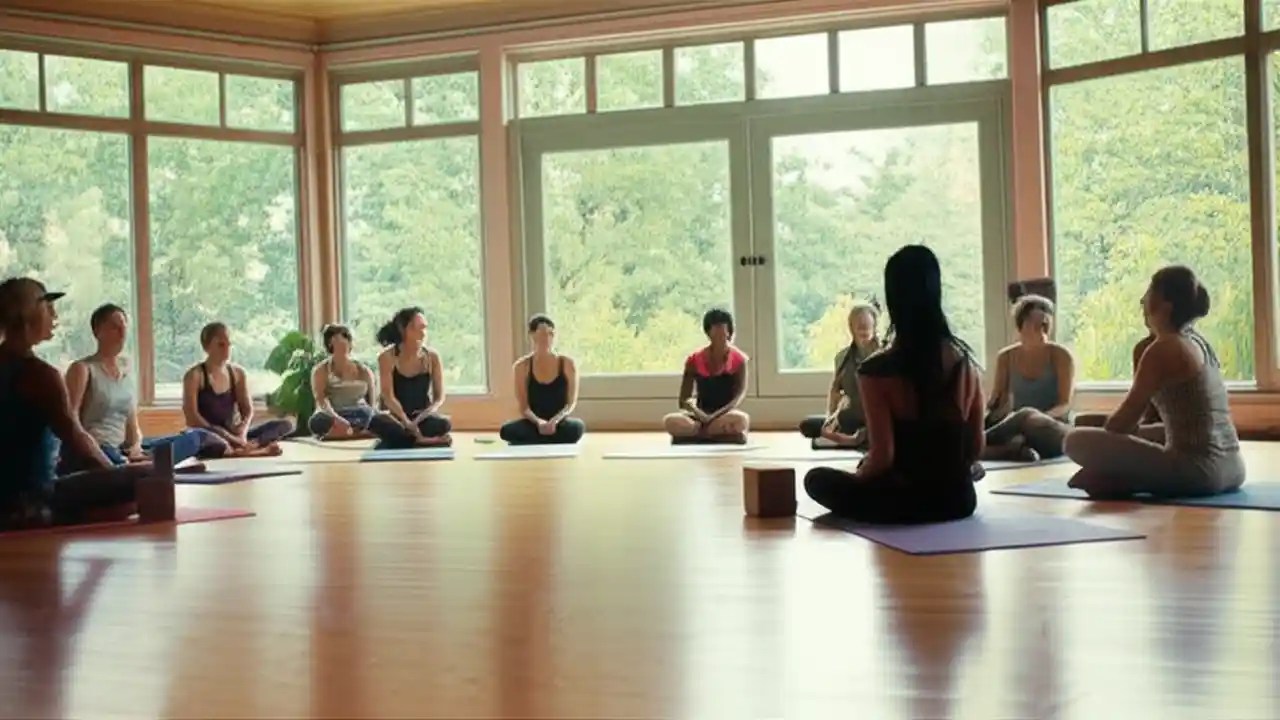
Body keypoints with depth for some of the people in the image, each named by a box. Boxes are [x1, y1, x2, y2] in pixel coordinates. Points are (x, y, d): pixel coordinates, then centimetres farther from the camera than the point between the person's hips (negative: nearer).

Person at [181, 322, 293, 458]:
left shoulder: (237, 373, 11)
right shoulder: (194, 375, -5)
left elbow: (247, 410, 6)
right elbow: (192, 418, -14)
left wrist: (242, 432, -17)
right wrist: (227, 436, -24)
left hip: (235, 435, 5)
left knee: (286, 424, -12)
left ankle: (242, 447, -38)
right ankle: (259, 449, -50)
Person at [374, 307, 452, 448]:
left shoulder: (432, 357, 0)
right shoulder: (387, 357, -7)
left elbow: (440, 396, 3)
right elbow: (388, 396, -15)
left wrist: (429, 412, -19)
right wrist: (407, 422, -29)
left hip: (423, 418, 3)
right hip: (397, 420, -2)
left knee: (444, 425, -33)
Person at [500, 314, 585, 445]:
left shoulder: (567, 364, 0)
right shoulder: (522, 366, 0)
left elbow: (571, 403, -2)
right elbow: (524, 407, -2)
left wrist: (555, 420, -22)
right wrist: (538, 422, -24)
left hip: (559, 423, 0)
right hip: (533, 424, 0)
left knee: (577, 427, -36)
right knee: (506, 431, -32)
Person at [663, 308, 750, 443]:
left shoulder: (738, 359, 0)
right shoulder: (695, 360, 3)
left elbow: (740, 393, -12)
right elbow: (684, 399, -2)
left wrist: (718, 414, -28)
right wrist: (699, 414, -24)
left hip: (726, 415, -1)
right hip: (701, 416, 1)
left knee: (741, 419, -39)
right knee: (670, 421, -31)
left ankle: (695, 435, -20)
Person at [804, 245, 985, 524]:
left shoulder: (877, 370, -18)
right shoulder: (965, 360, -3)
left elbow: (883, 456, -19)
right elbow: (977, 446, 3)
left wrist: (855, 478, 2)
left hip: (906, 502, -6)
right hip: (958, 498, 6)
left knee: (817, 480, 19)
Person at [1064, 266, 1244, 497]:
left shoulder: (1162, 349, -8)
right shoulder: (1199, 341, 19)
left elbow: (1128, 416, -3)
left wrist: (1101, 441, 14)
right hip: (1232, 468, 8)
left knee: (1077, 441, -15)